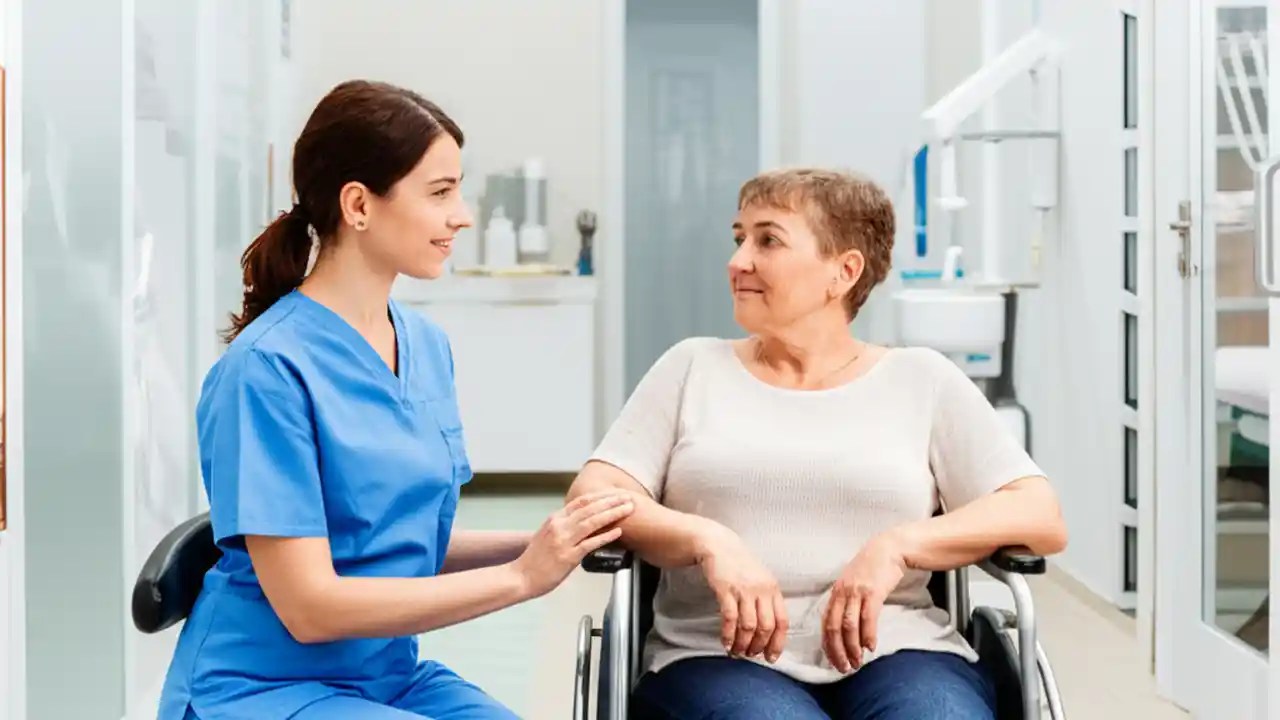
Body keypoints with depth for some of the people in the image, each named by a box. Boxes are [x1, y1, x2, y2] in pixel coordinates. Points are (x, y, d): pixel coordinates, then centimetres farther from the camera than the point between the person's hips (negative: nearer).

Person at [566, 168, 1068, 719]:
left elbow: (1040, 517, 4)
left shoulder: (922, 380, 13)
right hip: (723, 658, 0)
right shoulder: (693, 368, 14)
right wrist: (709, 541, -15)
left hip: (893, 654, 0)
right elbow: (591, 497, 4)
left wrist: (898, 545, -13)